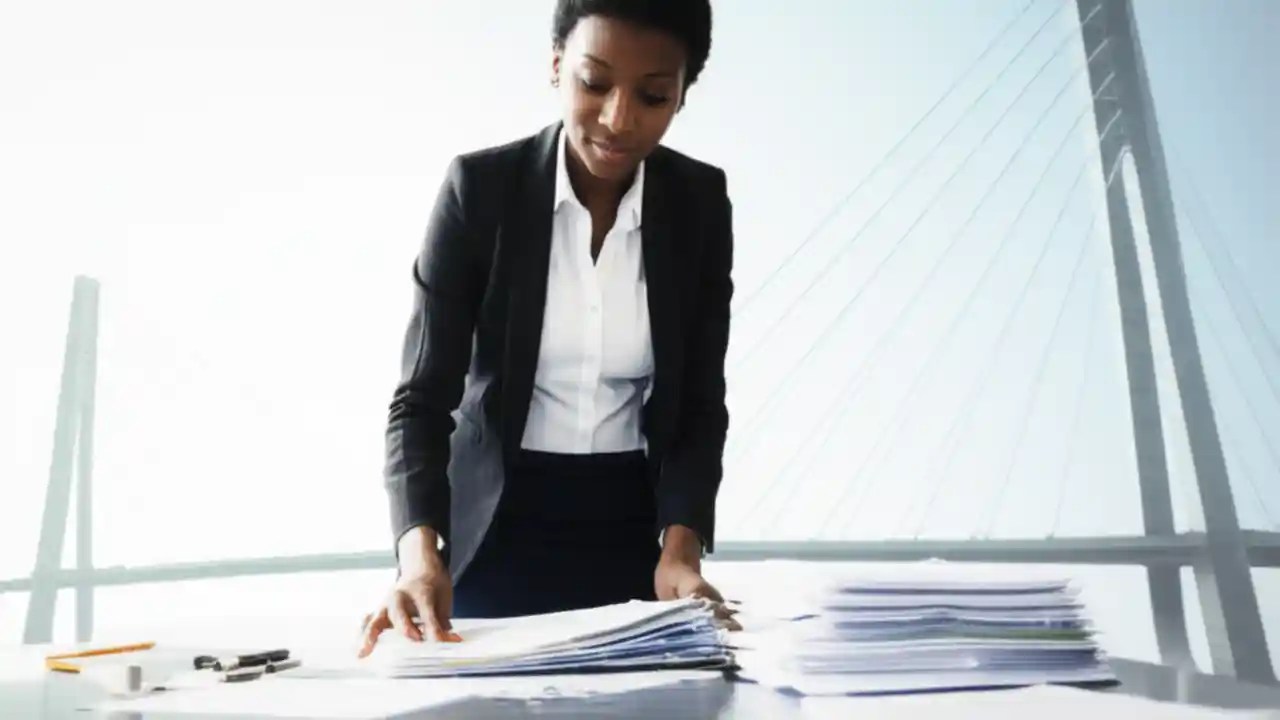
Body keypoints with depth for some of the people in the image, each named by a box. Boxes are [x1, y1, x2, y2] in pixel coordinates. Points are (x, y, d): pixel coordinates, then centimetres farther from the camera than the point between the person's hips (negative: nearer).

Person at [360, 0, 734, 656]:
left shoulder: (700, 202, -6)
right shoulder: (479, 187, -13)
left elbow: (701, 404, -4)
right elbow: (423, 394, -14)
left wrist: (680, 548, -20)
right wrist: (420, 551, -30)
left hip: (637, 523, 2)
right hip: (499, 523, -1)